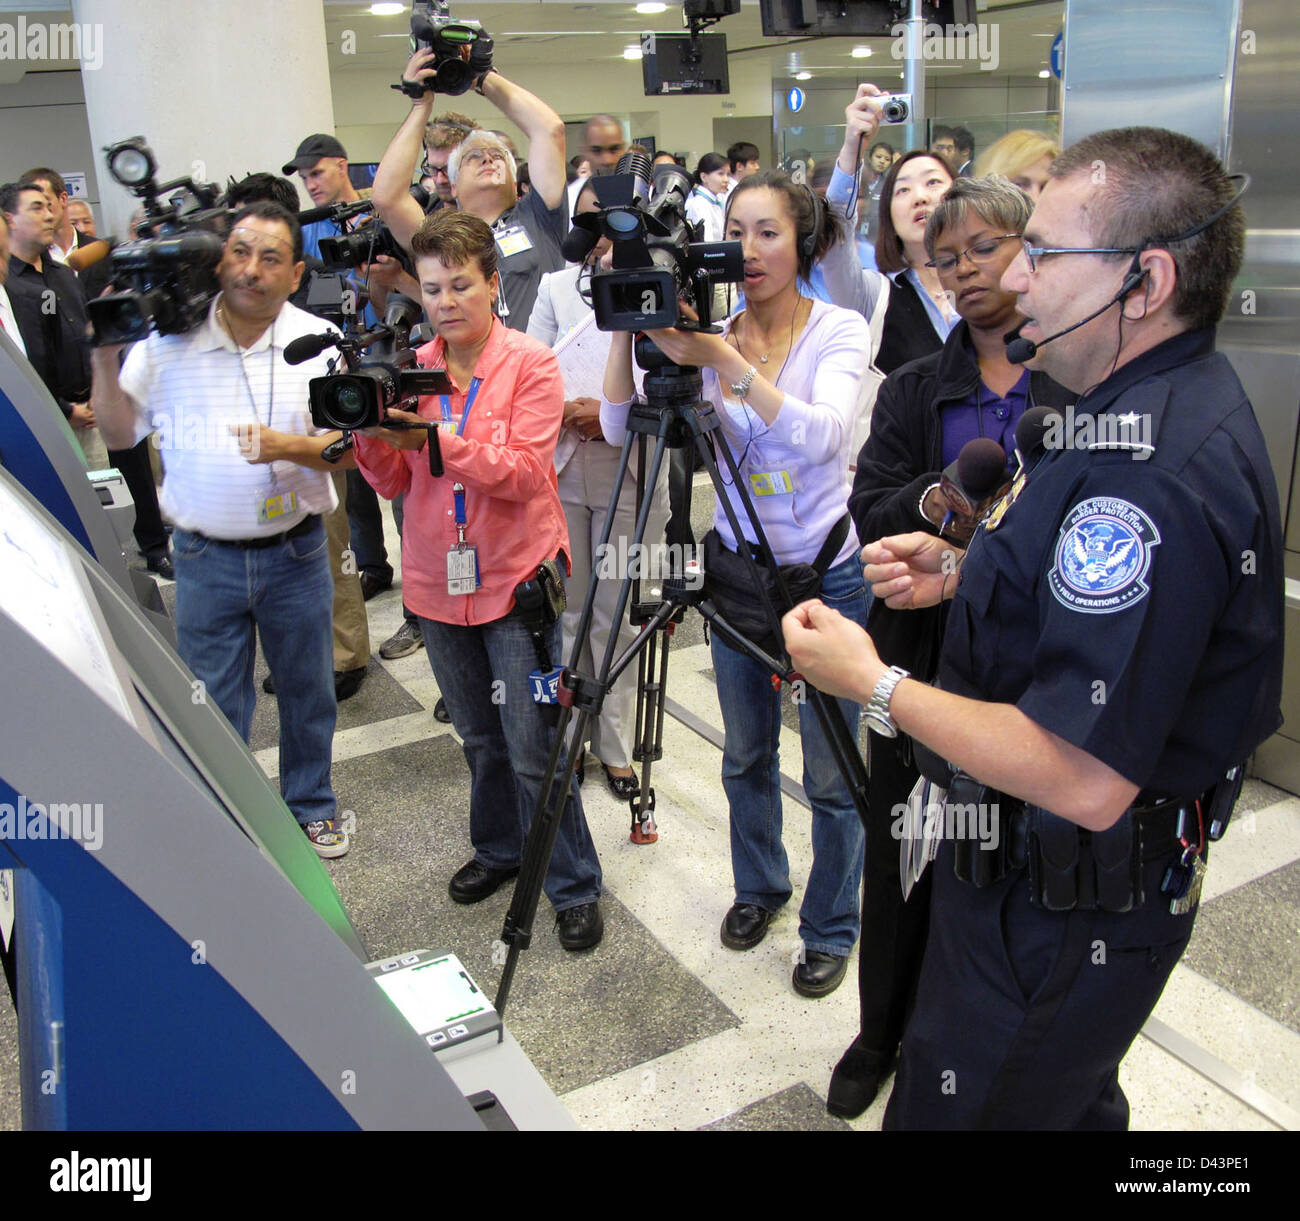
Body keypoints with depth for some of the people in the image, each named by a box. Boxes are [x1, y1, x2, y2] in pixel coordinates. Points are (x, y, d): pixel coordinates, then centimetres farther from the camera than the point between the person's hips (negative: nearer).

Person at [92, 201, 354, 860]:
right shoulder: (168, 341, -3)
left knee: (307, 691, 15)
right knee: (213, 705, 11)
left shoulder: (316, 342, -3)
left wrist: (290, 446, -24)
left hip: (295, 552, 0)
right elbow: (120, 432, 5)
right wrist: (104, 361, -10)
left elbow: (350, 446, -5)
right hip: (205, 558, 0)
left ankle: (310, 805, 37)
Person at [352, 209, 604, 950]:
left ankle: (576, 889, 13)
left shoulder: (531, 365, -7)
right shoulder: (412, 371, 6)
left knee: (534, 749, -3)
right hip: (439, 583, 5)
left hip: (516, 580, -5)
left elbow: (523, 472, -17)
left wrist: (438, 436, -27)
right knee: (479, 737, 19)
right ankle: (499, 850, 39)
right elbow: (394, 482, 4)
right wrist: (371, 434, -16)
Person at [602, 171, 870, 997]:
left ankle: (832, 928, 28)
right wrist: (627, 331, -22)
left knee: (830, 771, 6)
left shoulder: (840, 330, -10)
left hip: (828, 572, -3)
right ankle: (759, 886, 44)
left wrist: (726, 361, -37)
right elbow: (620, 429, -10)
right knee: (746, 753, 19)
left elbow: (824, 435, -29)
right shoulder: (703, 333, -1)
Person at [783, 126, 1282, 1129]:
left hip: (1060, 921, -10)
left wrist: (877, 685, -23)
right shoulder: (1173, 403, 3)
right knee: (1073, 1101, 30)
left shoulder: (1155, 471, -33)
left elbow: (1084, 779, -34)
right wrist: (967, 572, 3)